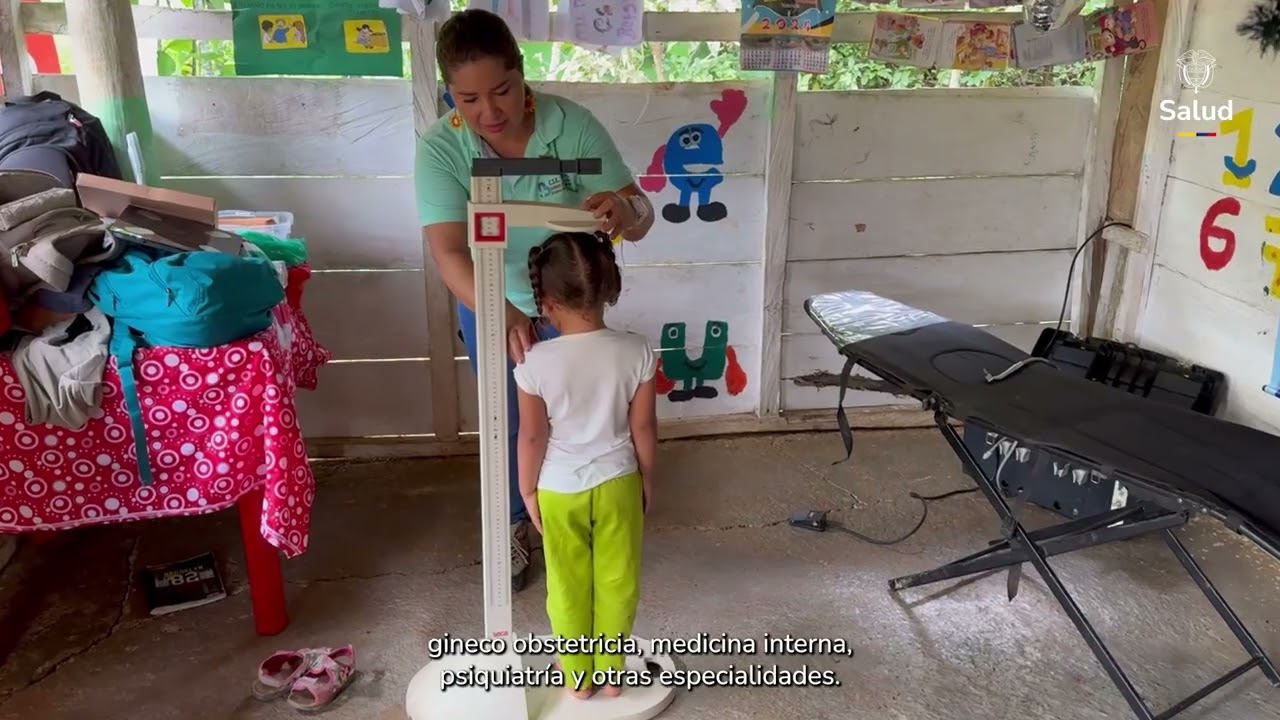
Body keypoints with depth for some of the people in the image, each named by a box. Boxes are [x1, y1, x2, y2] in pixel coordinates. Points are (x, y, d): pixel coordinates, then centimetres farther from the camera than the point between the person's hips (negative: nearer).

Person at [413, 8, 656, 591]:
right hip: (488, 306, 0)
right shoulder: (439, 148, -26)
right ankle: (515, 525, 42)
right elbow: (448, 253, -36)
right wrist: (501, 314, -54)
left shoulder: (573, 126, -26)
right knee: (509, 423, 16)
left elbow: (641, 218, -26)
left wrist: (623, 213, -51)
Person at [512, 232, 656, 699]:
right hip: (618, 484, 1)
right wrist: (646, 479, 8)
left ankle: (578, 675, 33)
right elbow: (643, 428, -7)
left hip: (559, 490, -1)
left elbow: (532, 437, -12)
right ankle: (610, 671, 33)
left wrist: (528, 490, 3)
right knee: (616, 581, 18)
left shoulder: (536, 362, -21)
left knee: (568, 585, 17)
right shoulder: (637, 352, -16)